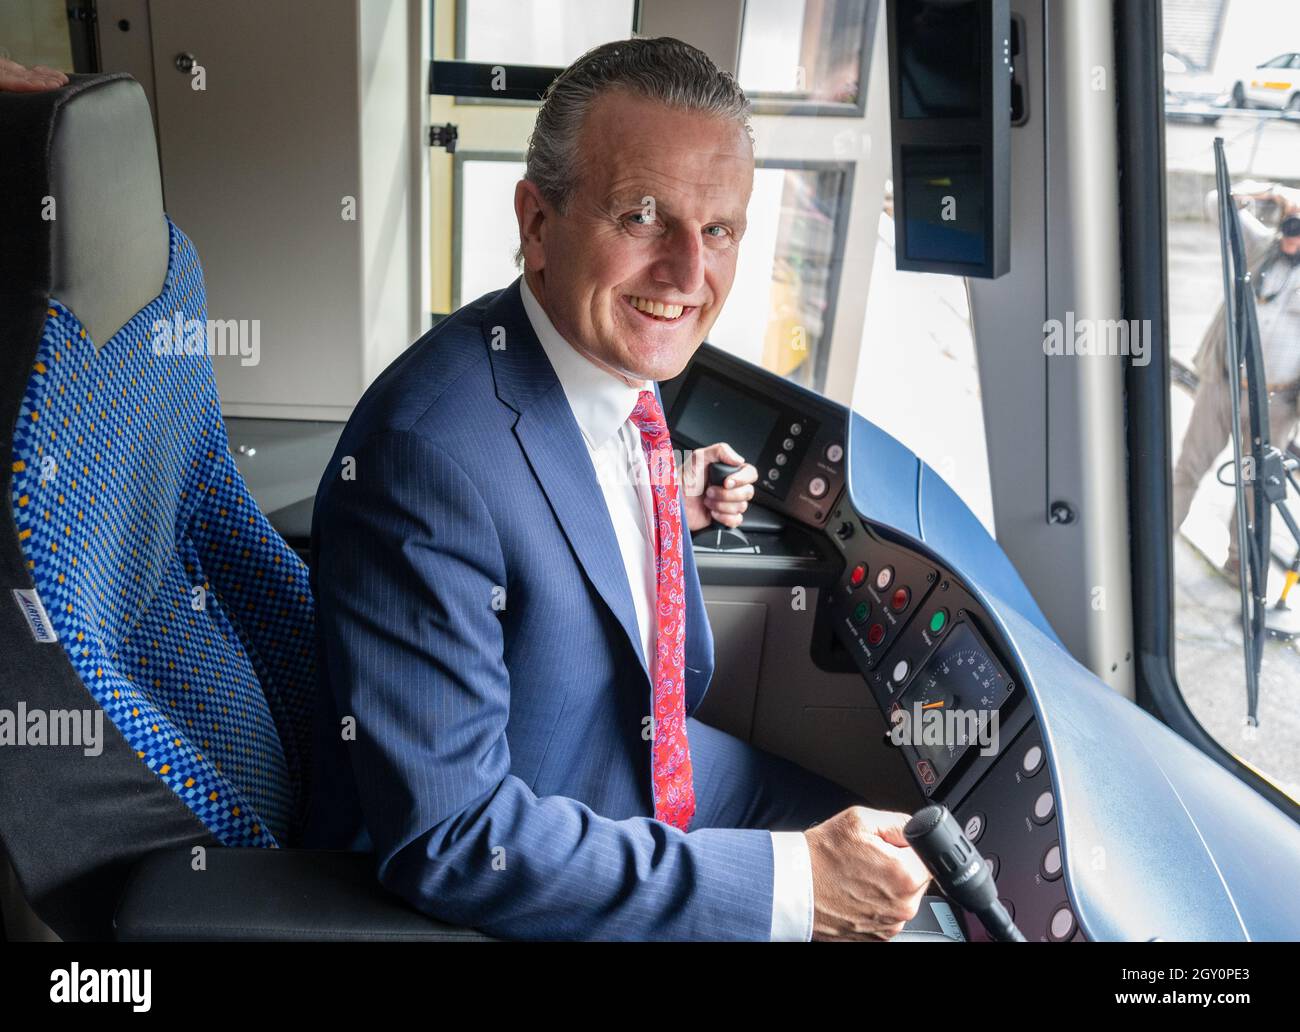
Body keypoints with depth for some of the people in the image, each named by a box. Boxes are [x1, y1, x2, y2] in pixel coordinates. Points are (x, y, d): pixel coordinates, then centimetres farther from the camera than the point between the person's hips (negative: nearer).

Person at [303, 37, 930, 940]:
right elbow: (448, 838, -30)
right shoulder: (427, 449, -30)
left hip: (659, 761, 8)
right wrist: (789, 884, -29)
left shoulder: (618, 362, -5)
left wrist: (673, 502, -1)